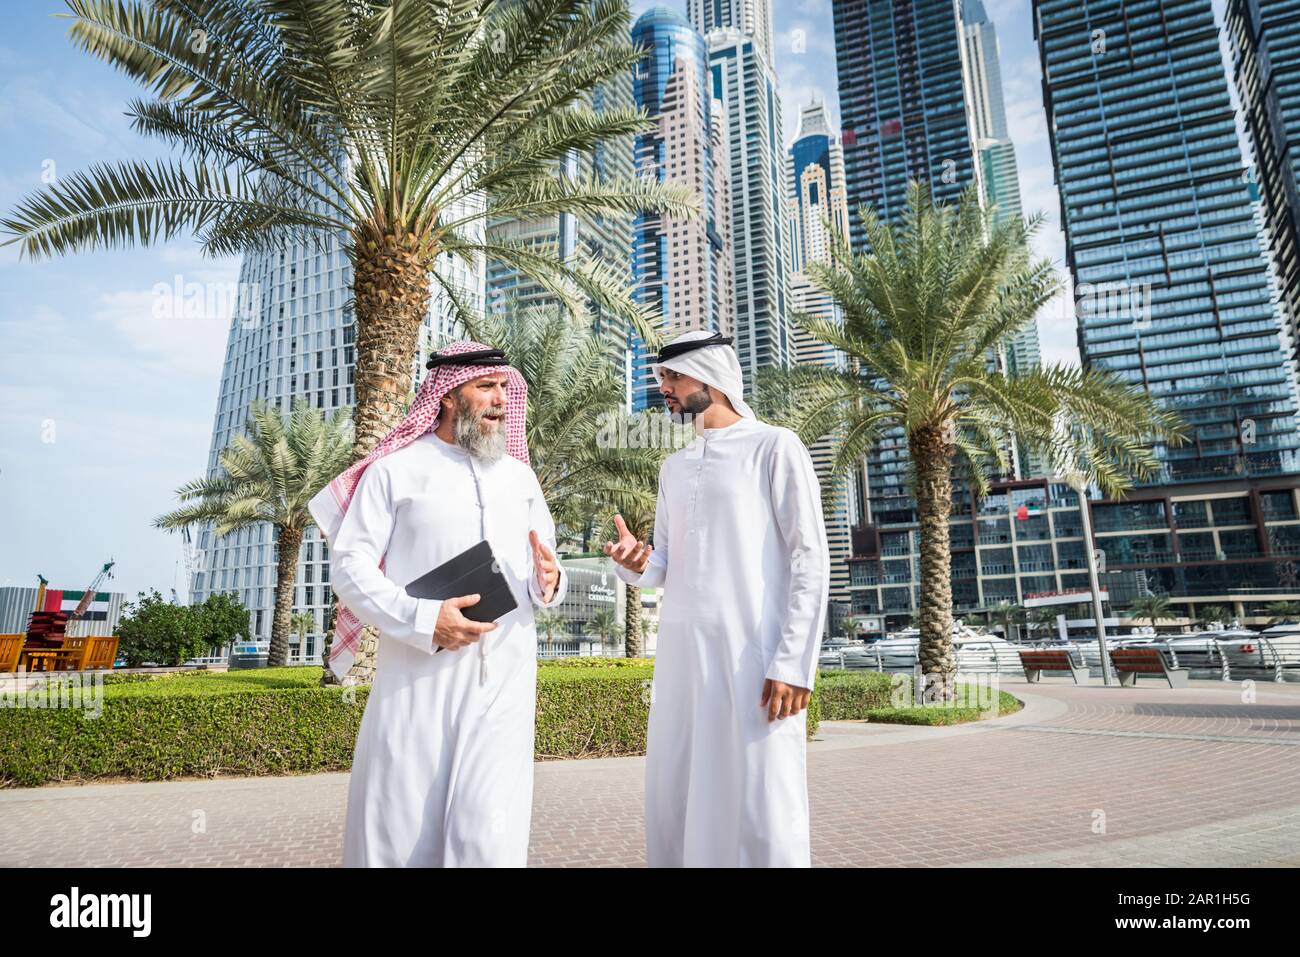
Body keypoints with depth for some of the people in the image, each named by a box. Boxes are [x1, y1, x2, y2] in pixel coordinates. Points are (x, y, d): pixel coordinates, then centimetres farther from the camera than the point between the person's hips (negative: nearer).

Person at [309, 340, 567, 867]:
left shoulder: (519, 475, 15)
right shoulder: (396, 469, 2)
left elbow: (546, 565, 18)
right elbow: (350, 565, -3)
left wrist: (549, 581, -6)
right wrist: (420, 620, -17)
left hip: (505, 676, 3)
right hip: (418, 673, -2)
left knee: (488, 832, 1)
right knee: (399, 825, 6)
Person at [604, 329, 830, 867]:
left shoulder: (775, 448, 0)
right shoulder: (673, 467, 19)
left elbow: (810, 560, -6)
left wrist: (793, 663, -14)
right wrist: (637, 564, -4)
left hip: (753, 656, -6)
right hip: (680, 653, 6)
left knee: (759, 814, -2)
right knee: (676, 806, 10)